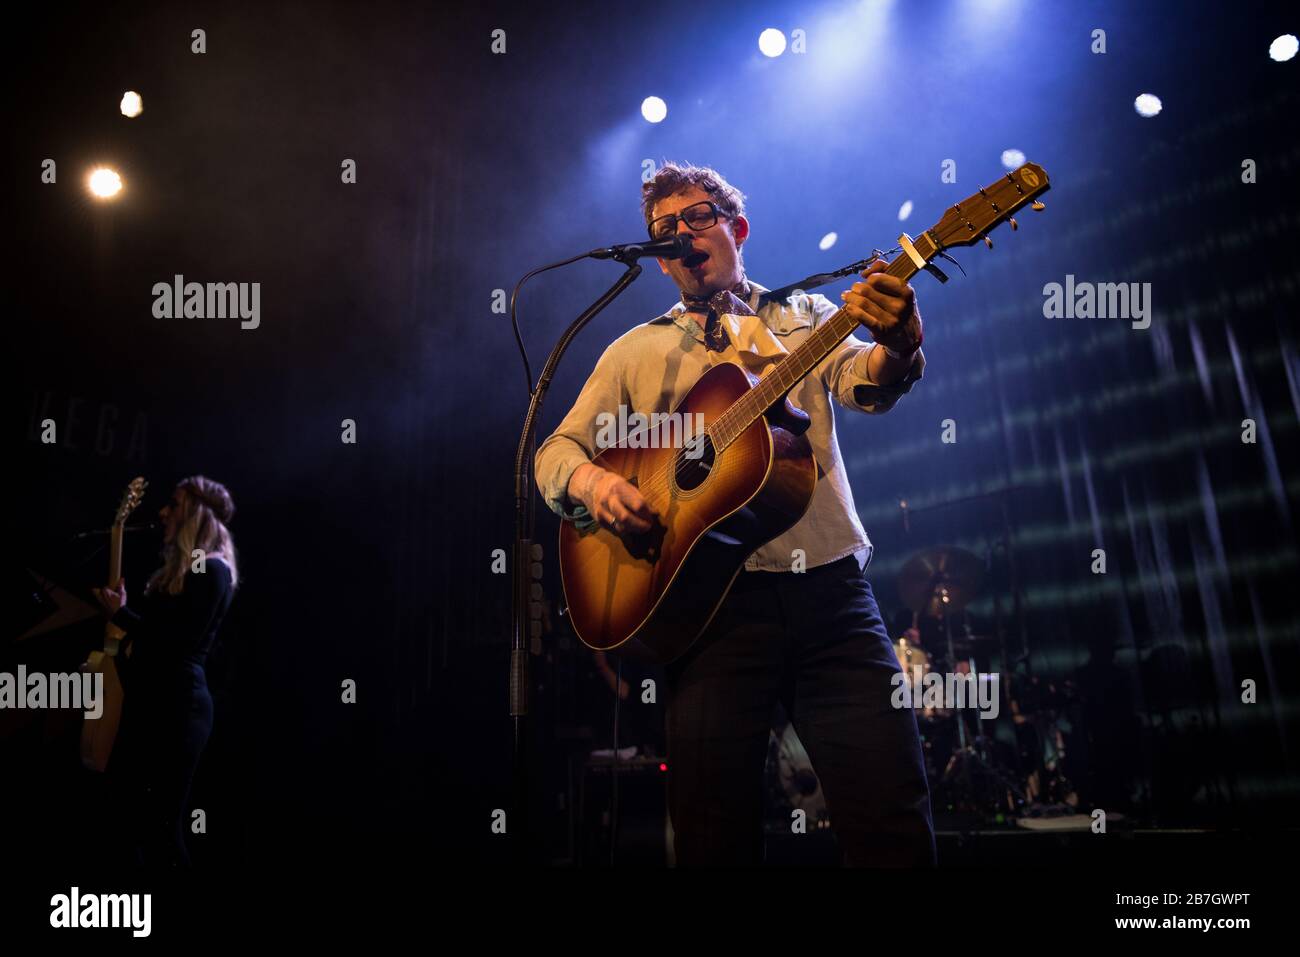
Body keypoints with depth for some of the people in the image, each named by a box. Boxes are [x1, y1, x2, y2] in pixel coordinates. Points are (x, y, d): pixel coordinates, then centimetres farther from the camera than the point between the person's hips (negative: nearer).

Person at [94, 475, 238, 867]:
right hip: (150, 700, 10)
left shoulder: (211, 570, -13)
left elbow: (179, 641, -19)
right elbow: (154, 626, 17)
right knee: (141, 817, 15)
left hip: (176, 705, -10)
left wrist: (122, 613, -11)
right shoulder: (182, 568, 17)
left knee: (161, 826, -5)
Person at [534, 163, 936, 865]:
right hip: (710, 599, 0)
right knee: (714, 837, 0)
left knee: (894, 826, -7)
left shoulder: (803, 316, 16)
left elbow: (862, 383, -3)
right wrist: (591, 482, -10)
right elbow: (558, 448, 14)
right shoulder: (634, 351, 17)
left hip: (831, 591, 0)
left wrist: (897, 348, -27)